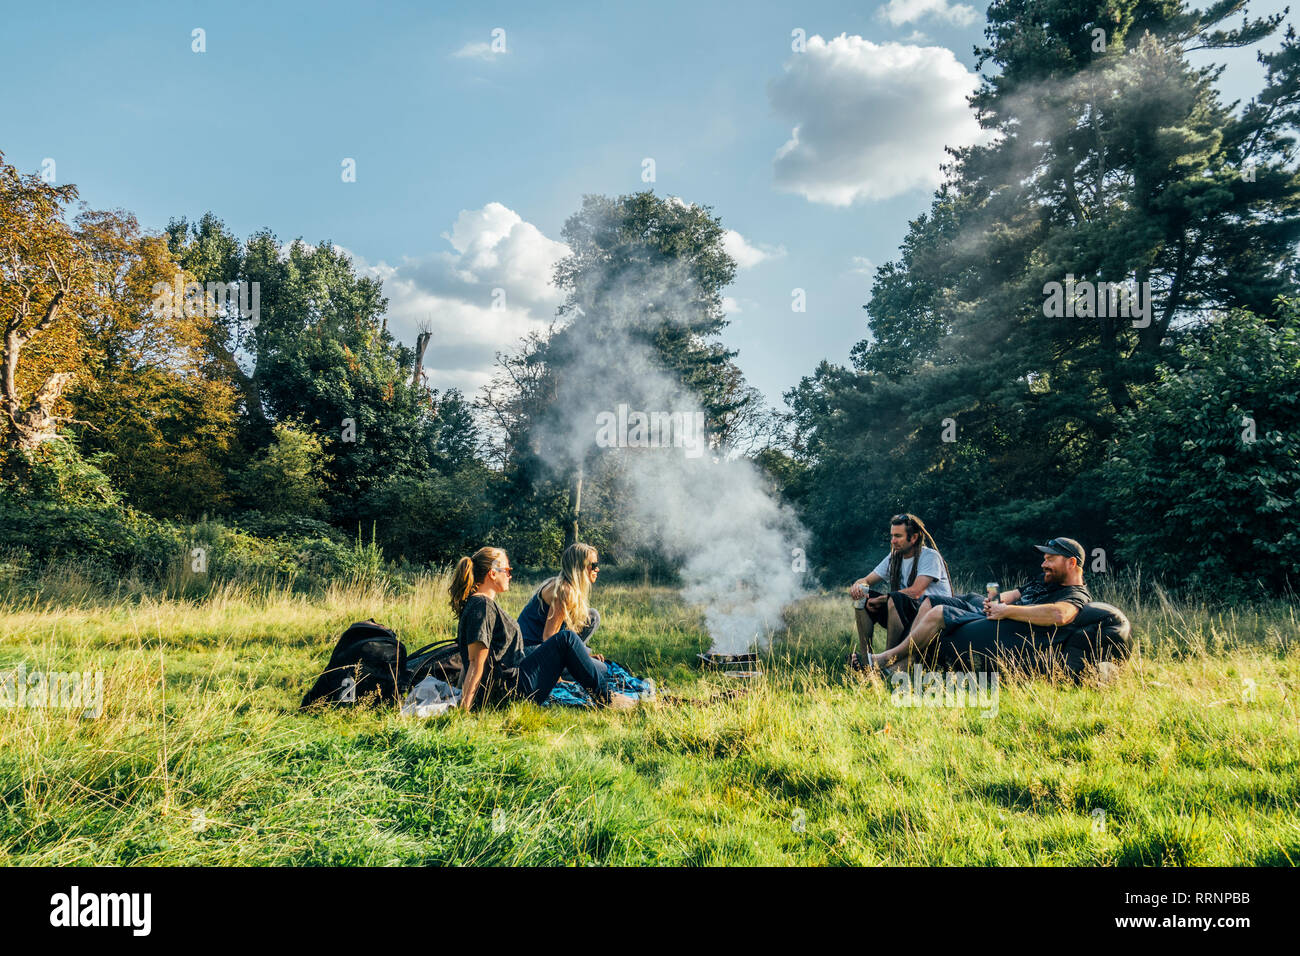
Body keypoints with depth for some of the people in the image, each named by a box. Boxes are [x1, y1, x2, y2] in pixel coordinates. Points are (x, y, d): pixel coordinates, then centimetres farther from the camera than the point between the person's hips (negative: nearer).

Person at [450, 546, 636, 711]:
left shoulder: (476, 602, 15)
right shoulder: (482, 605, -17)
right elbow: (476, 661, -22)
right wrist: (464, 709, -25)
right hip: (509, 691, -11)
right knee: (566, 640, -9)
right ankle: (604, 697, 2)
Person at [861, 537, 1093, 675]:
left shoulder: (1077, 595, -5)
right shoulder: (1044, 585, 27)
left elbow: (1059, 615, -28)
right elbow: (1013, 595, 27)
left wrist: (1007, 610, -23)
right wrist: (995, 600, 0)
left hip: (1005, 639, -11)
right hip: (990, 621, 11)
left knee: (939, 614, -23)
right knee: (930, 603, 5)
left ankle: (888, 658, -10)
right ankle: (901, 666, -7)